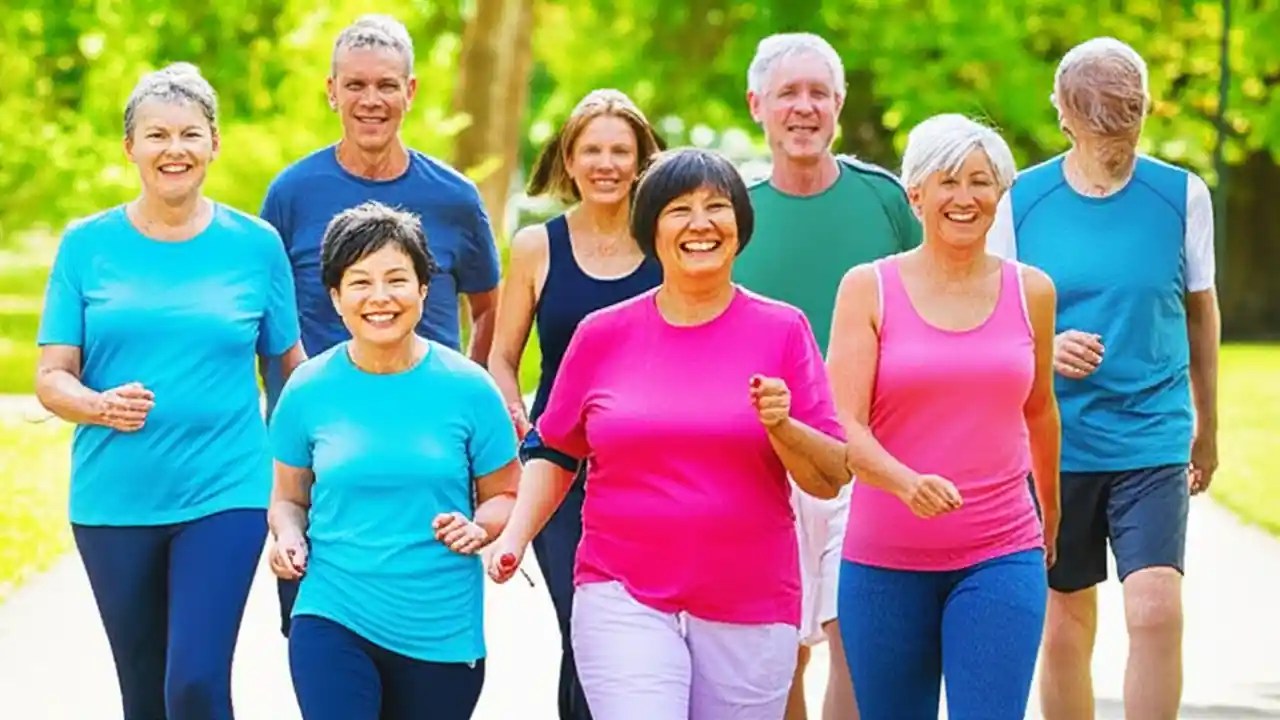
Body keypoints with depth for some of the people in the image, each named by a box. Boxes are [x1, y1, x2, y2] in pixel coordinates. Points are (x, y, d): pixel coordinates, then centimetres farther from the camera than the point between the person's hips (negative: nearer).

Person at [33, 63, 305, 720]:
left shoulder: (255, 244, 2)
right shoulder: (87, 245, 2)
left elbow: (290, 364, 10)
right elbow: (51, 379, 0)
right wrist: (103, 406, -20)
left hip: (224, 494, -2)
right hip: (113, 502, 2)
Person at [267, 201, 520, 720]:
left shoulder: (467, 388, -2)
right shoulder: (309, 390, 0)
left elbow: (505, 495, 7)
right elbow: (289, 497, 12)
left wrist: (479, 529, -14)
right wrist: (288, 536, -9)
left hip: (443, 633, 1)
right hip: (333, 621, -1)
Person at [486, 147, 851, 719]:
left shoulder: (782, 331, 3)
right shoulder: (603, 334, 5)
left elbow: (830, 479, 2)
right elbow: (555, 453, 15)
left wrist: (780, 425, -16)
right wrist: (514, 536, 1)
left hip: (751, 610, 1)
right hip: (624, 602, -1)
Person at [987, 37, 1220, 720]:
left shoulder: (1182, 195, 0)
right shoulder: (1019, 199, -1)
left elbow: (1200, 311, 12)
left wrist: (1207, 427, 19)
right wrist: (1045, 348, -17)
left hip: (1153, 439, -1)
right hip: (1054, 439, 1)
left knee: (1156, 610, -17)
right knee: (1064, 627, 7)